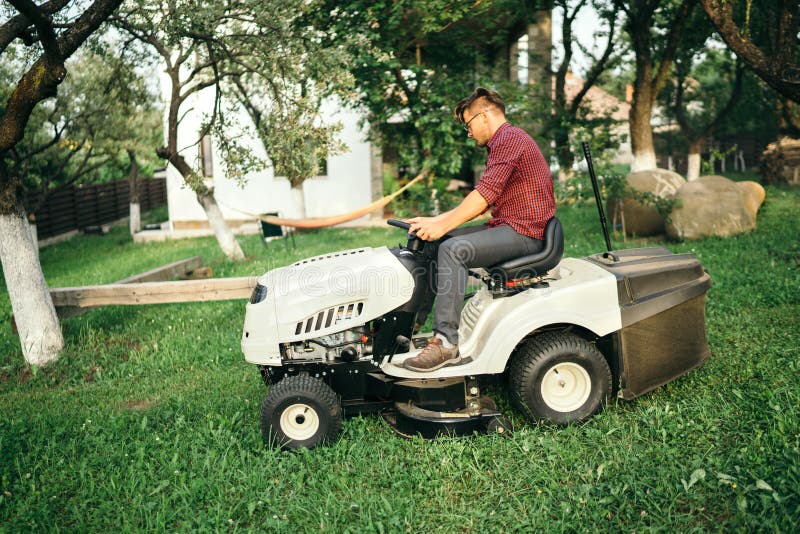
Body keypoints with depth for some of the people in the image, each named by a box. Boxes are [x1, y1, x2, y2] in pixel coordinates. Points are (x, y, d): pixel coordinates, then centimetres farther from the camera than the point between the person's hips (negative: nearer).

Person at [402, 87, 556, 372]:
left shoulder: (508, 138, -9)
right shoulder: (500, 144, 25)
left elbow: (485, 193, -22)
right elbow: (482, 201, 20)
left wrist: (442, 225, -22)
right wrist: (436, 221, 10)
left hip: (524, 232, -11)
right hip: (505, 228, 11)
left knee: (452, 249, -29)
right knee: (433, 243, 5)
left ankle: (446, 343, -31)